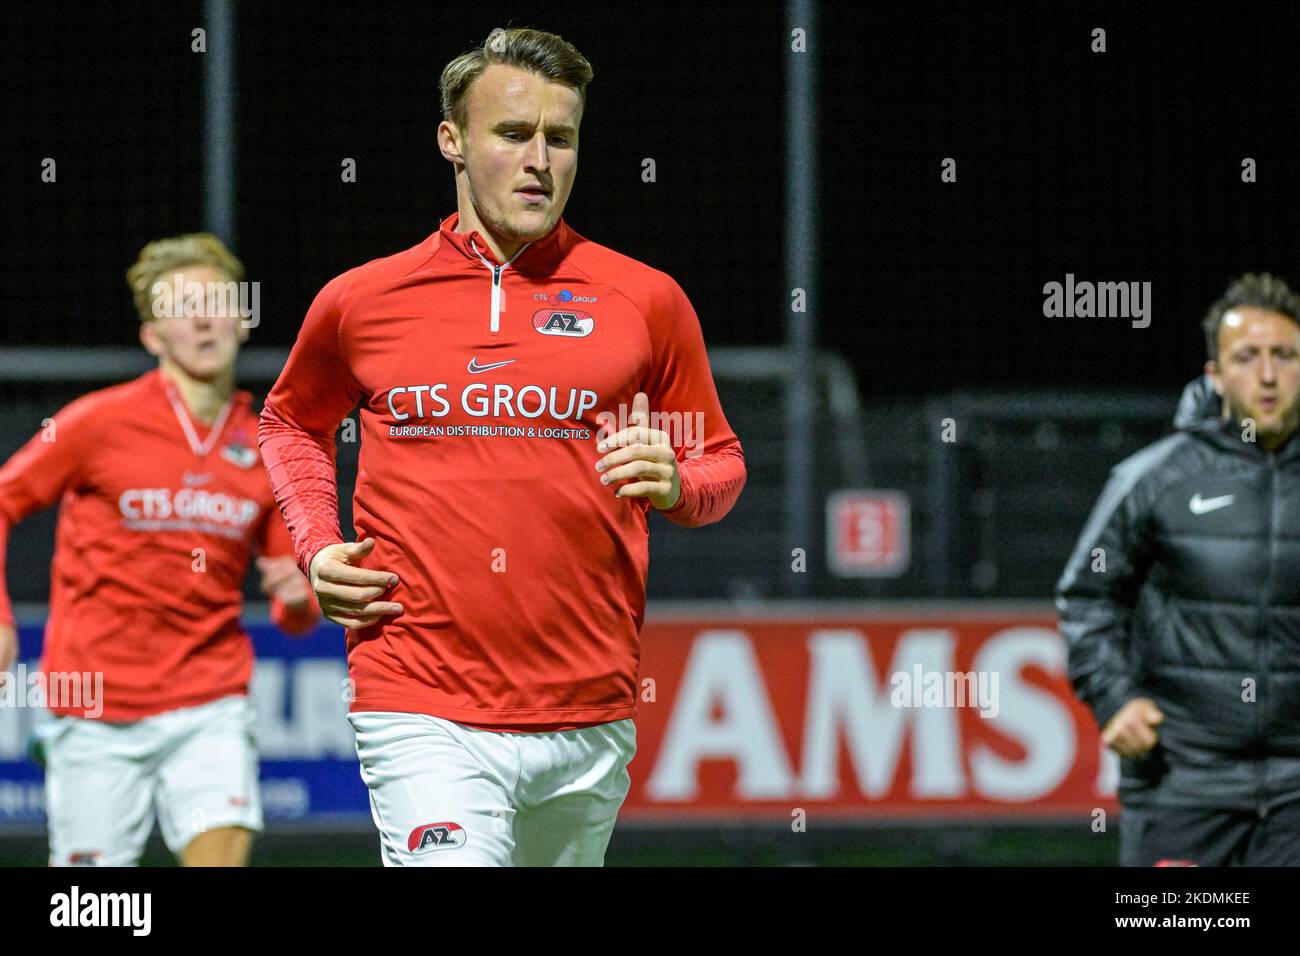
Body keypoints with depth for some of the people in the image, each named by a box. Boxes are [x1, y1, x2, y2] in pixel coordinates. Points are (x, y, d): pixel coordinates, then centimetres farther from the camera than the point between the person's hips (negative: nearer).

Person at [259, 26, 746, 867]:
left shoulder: (647, 300, 6)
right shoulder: (360, 302, 7)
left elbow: (720, 462, 16)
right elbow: (292, 421, 26)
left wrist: (674, 482, -8)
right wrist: (317, 549, 9)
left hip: (589, 717, 2)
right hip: (421, 714, -2)